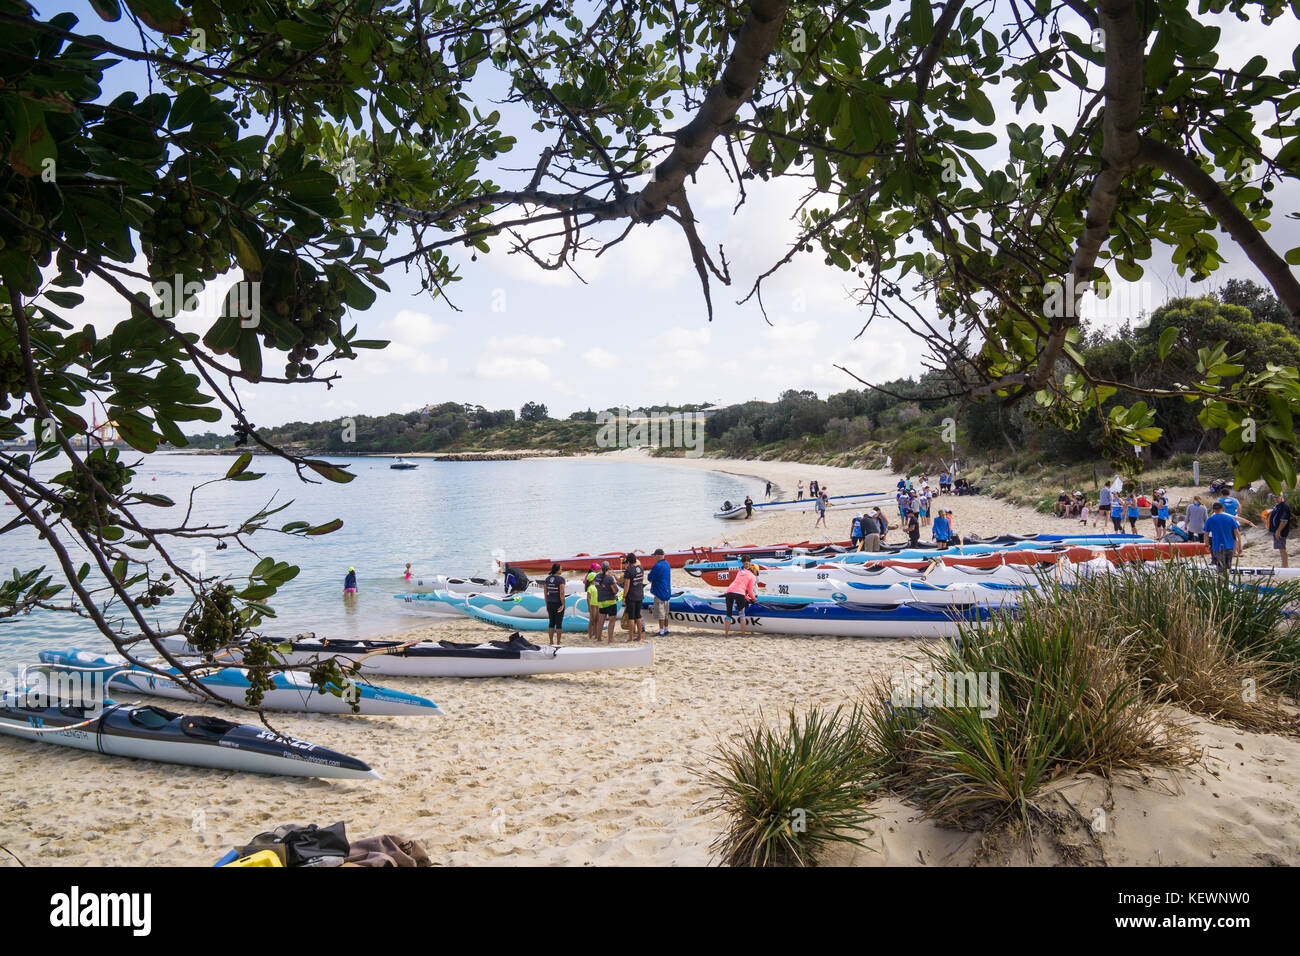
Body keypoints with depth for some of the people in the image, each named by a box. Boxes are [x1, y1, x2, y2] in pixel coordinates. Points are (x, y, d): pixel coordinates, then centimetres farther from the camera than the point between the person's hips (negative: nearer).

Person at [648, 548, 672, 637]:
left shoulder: (658, 566, -20)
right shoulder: (667, 564, 11)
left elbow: (650, 578, -16)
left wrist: (648, 575, 6)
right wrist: (652, 577, 7)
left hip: (660, 592, -9)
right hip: (667, 591, 9)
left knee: (660, 613, -5)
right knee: (665, 612, 17)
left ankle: (661, 631, -3)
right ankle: (666, 629, 24)